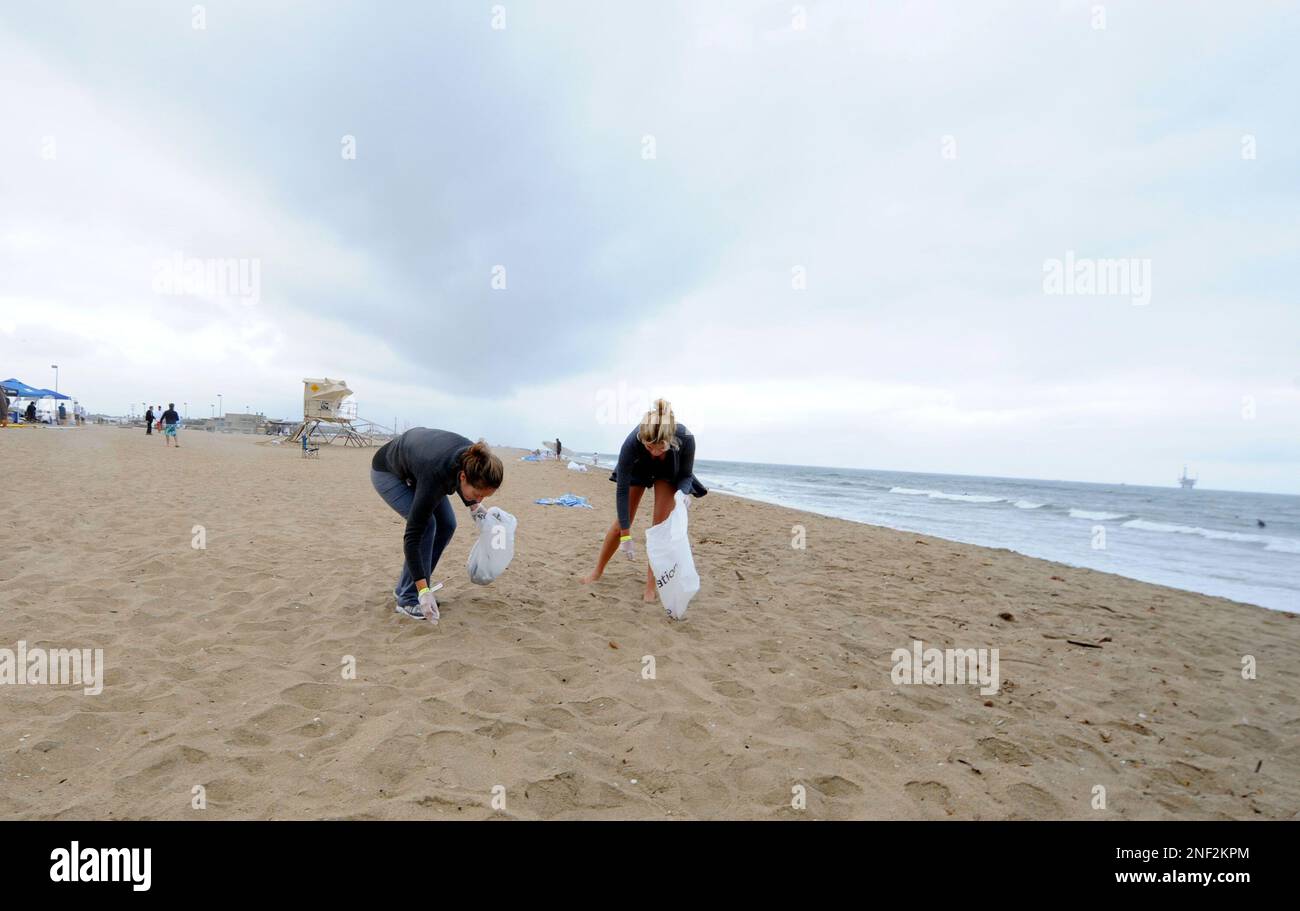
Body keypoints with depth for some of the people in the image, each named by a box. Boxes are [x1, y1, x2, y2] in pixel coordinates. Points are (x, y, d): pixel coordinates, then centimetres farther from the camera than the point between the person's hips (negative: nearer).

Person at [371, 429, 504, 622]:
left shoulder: (471, 461, -27)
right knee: (427, 525, -20)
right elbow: (412, 535, -35)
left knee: (446, 524, -3)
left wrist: (473, 504, -1)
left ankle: (405, 588, 12)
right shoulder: (436, 474, -42)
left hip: (413, 467, 7)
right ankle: (408, 598, -5)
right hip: (388, 472, -7)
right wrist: (424, 590, -35)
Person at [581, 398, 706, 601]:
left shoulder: (686, 438, -40)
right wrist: (625, 536, -30)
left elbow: (686, 475, -19)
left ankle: (651, 585, 3)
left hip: (669, 472, 0)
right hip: (638, 468, 0)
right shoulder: (632, 442, -42)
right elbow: (622, 489, -31)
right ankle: (597, 572, 22)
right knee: (621, 522, 3)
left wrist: (681, 493, -42)